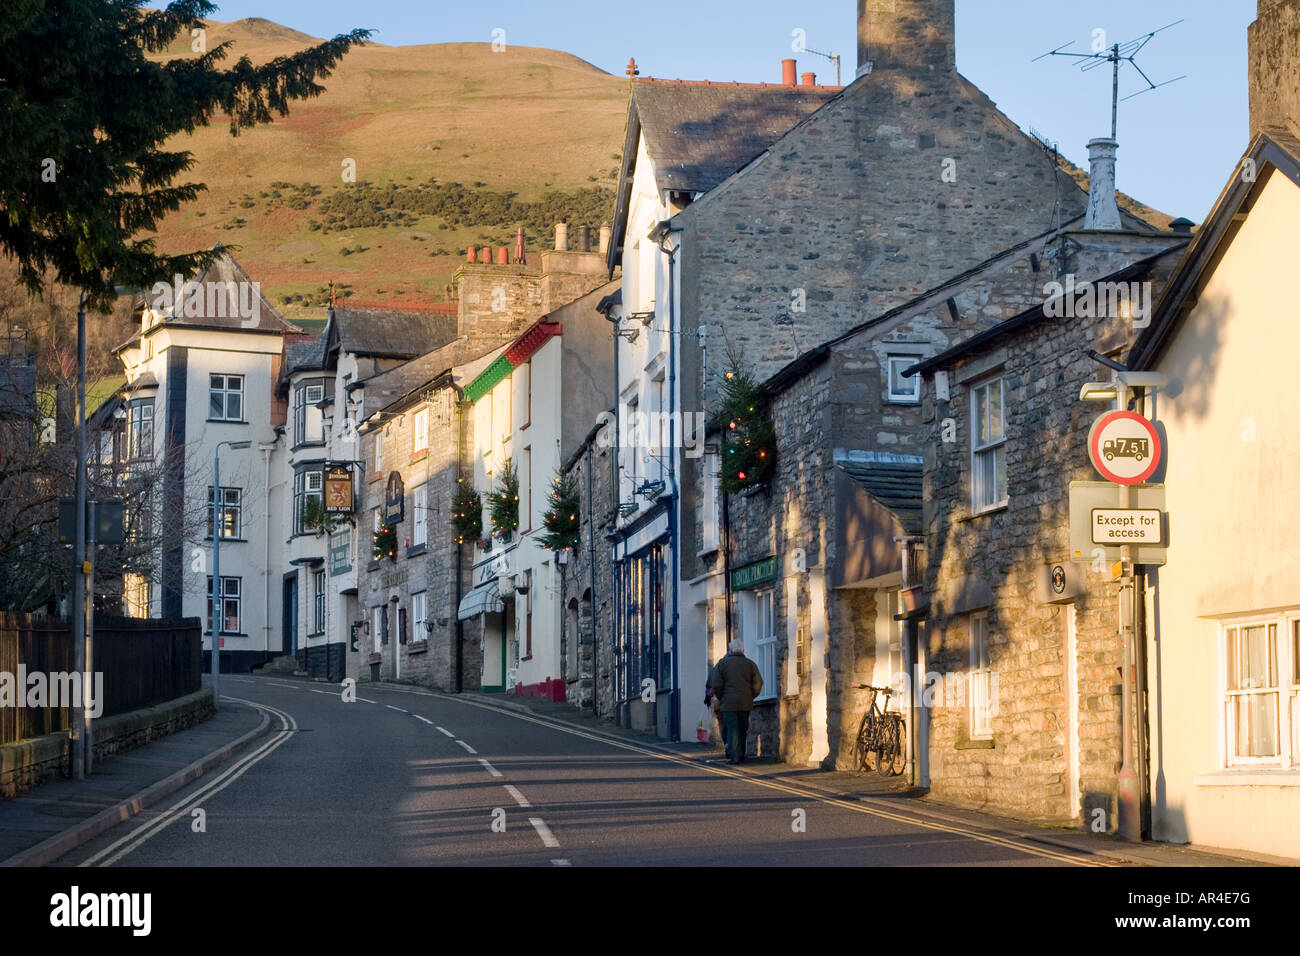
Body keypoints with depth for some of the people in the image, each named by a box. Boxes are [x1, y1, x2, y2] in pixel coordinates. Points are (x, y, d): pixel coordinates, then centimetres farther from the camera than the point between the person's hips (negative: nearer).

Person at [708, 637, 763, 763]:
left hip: (729, 702, -2)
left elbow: (715, 684, -4)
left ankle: (733, 756, -10)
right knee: (742, 729, 12)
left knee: (732, 729, -2)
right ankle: (741, 755, 13)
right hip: (745, 703, 2)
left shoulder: (723, 663, -1)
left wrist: (721, 697, 10)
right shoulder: (750, 664, 4)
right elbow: (757, 684, 1)